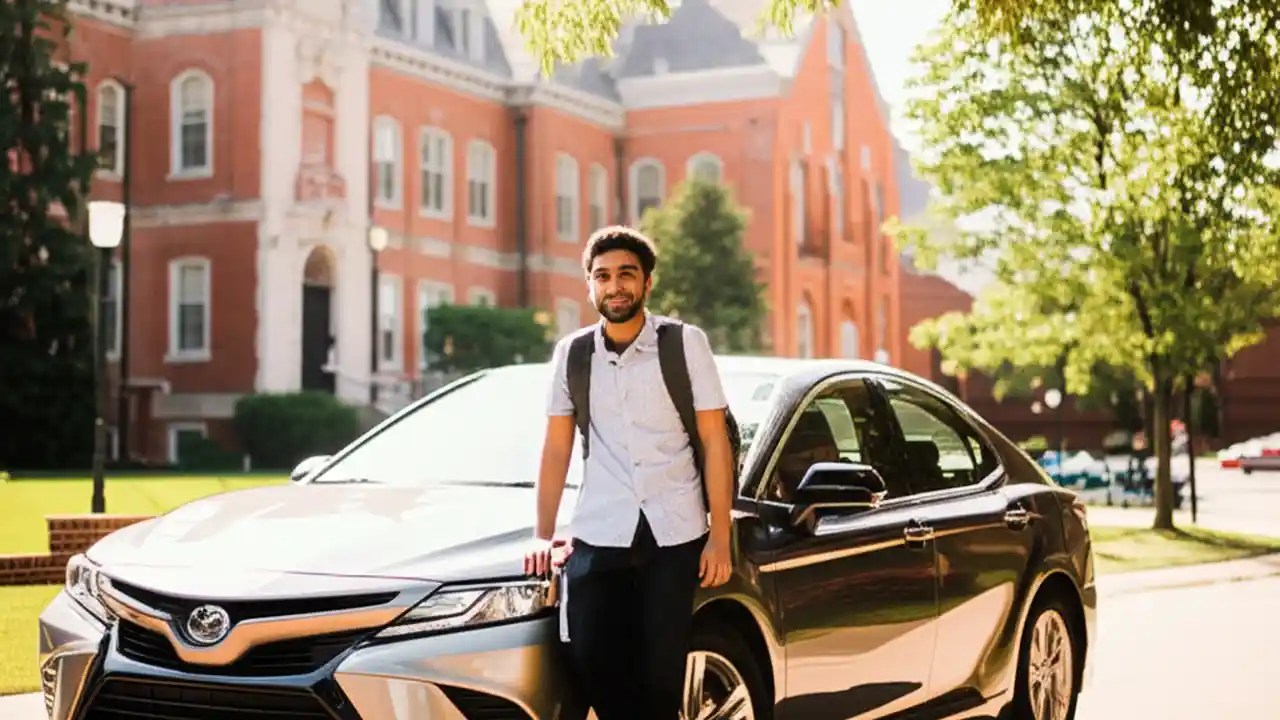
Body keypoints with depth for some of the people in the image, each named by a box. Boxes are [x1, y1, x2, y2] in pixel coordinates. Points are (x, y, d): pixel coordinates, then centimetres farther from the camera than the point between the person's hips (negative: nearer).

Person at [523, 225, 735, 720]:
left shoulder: (686, 344, 0)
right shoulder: (572, 353, 7)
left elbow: (715, 442, 0)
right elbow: (556, 447, 11)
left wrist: (720, 536, -5)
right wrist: (543, 535, 6)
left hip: (675, 532, -2)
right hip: (599, 532, 2)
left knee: (662, 670, -2)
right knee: (590, 658, -7)